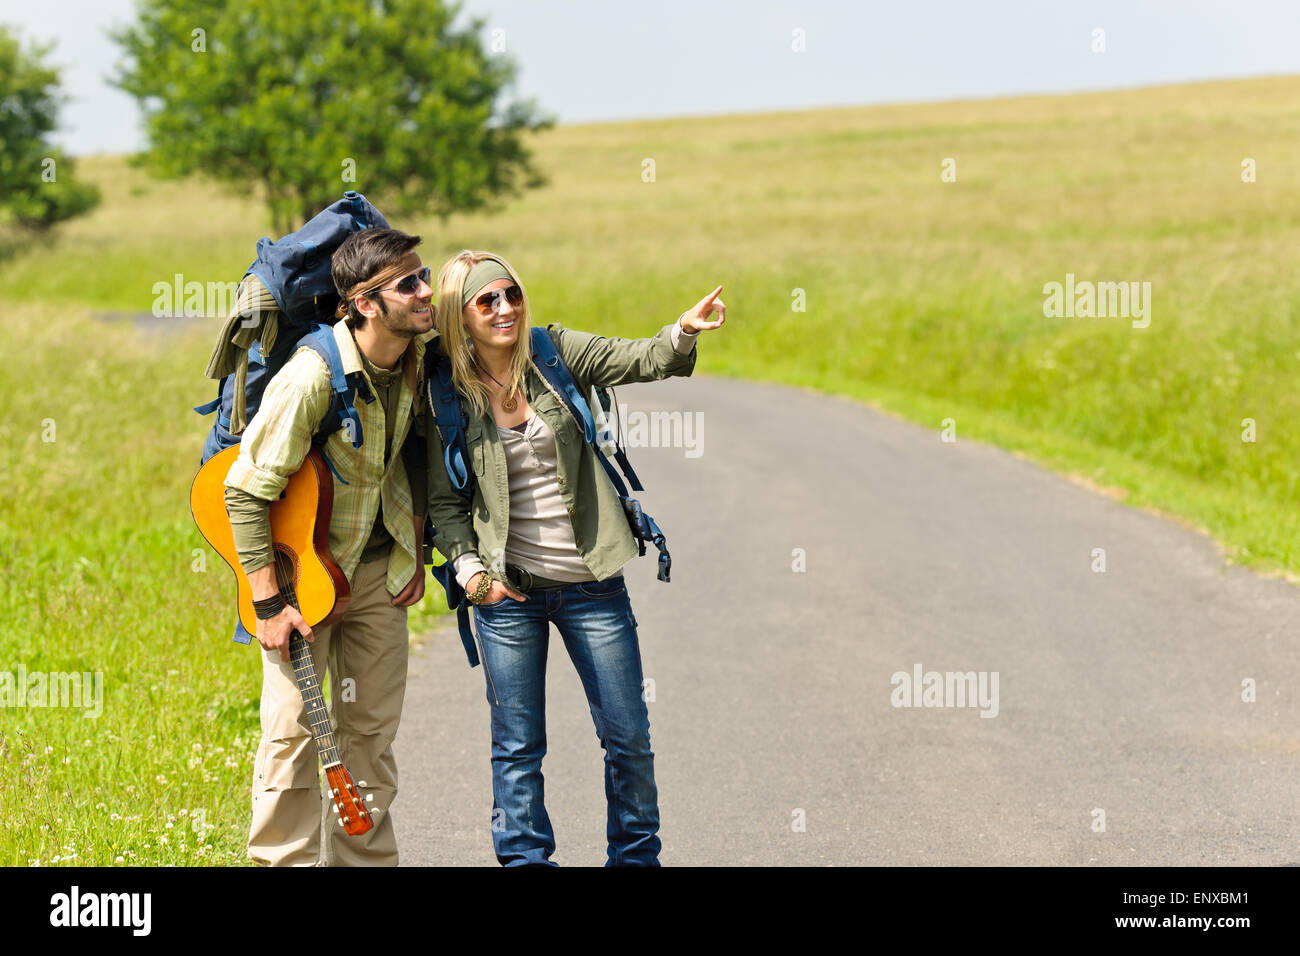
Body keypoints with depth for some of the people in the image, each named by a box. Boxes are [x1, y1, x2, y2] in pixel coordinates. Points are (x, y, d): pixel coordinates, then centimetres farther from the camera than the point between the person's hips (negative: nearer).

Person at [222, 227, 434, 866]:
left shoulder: (420, 357, -7)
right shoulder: (312, 376, -27)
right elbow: (246, 489, -22)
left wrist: (416, 548, 9)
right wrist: (267, 602, -22)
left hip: (379, 567, 6)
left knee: (372, 728, 8)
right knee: (292, 727, -9)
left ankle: (365, 860, 18)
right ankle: (285, 861, 3)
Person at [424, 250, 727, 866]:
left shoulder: (555, 353, 0)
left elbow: (638, 361, -12)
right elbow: (444, 500, 3)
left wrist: (683, 332, -32)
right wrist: (468, 569, -11)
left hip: (591, 583, 1)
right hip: (507, 589, -1)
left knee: (628, 735, 6)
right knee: (517, 745, 4)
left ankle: (636, 856, 23)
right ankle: (525, 860, 16)